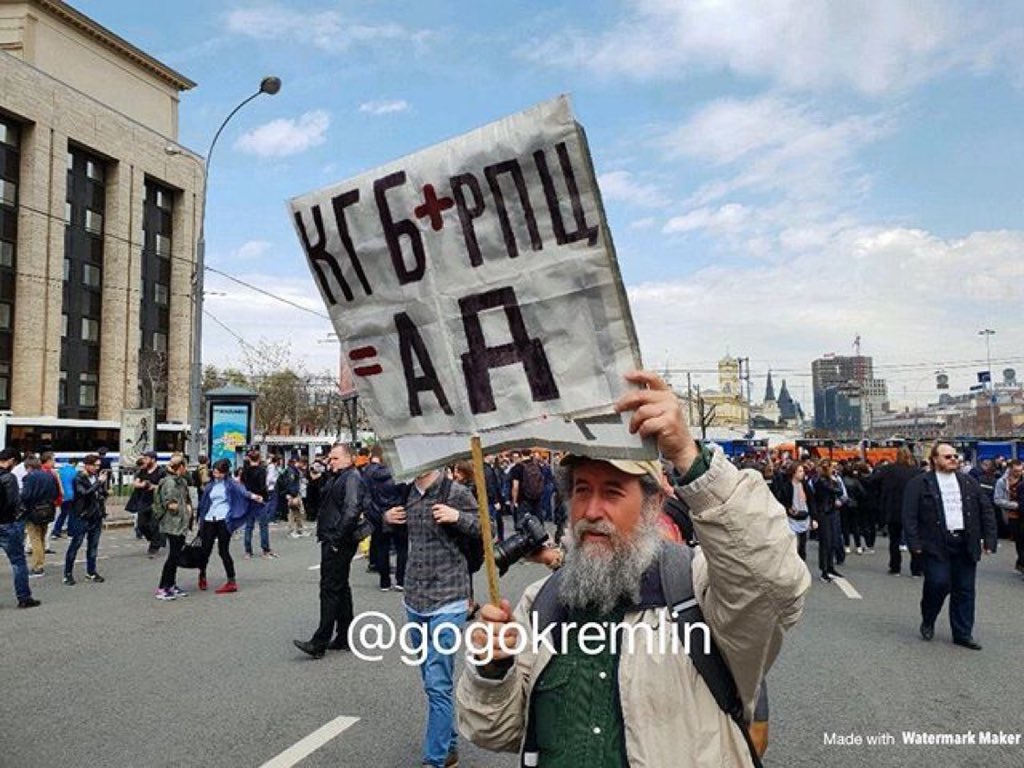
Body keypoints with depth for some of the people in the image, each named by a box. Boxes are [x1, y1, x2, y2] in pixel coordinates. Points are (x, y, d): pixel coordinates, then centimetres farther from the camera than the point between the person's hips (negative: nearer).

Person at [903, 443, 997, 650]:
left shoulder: (969, 482, 12)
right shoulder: (919, 484, -2)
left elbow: (986, 510, 13)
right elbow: (910, 516, -6)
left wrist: (989, 539, 4)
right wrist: (915, 544, -13)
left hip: (966, 545, 4)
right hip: (936, 545, -4)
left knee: (965, 591, 7)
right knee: (938, 584, -10)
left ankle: (963, 634, 18)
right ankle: (927, 622, 16)